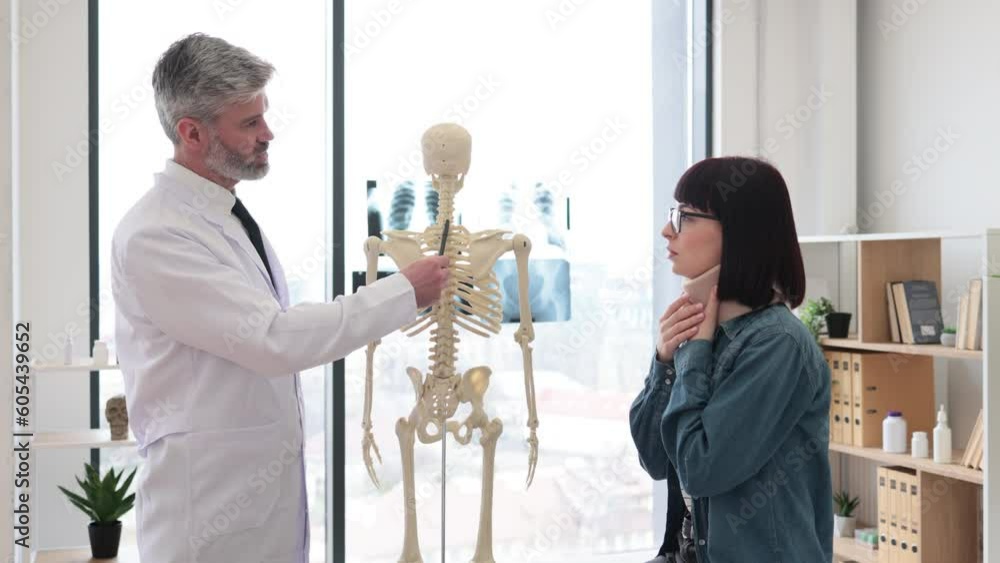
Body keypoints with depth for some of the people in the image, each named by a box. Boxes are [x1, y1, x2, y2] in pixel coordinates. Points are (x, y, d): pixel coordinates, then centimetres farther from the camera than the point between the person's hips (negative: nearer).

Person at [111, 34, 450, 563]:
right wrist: (404, 291, -17)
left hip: (270, 487, 8)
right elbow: (274, 340, -23)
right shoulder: (153, 235, -19)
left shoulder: (230, 213, 10)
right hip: (210, 500, -8)